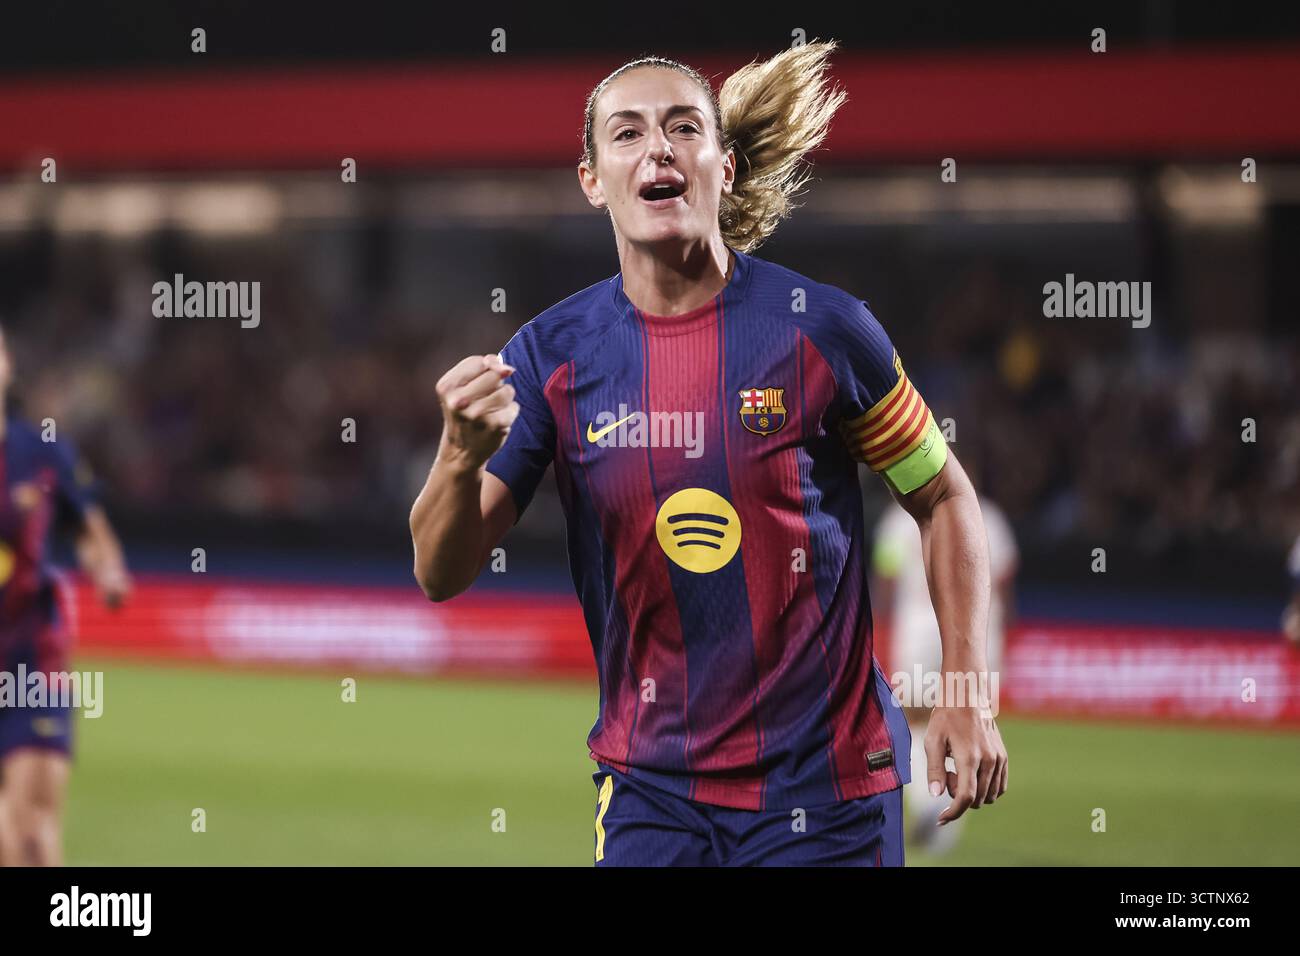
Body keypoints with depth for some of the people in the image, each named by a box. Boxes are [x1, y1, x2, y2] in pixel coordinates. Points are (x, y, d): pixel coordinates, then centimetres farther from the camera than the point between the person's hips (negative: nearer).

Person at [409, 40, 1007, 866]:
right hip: (650, 791, 2)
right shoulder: (551, 356, -2)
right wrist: (463, 456, -25)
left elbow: (944, 497, 6)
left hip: (823, 793, -2)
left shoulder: (821, 328, -7)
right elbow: (442, 575, -4)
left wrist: (968, 699, -2)